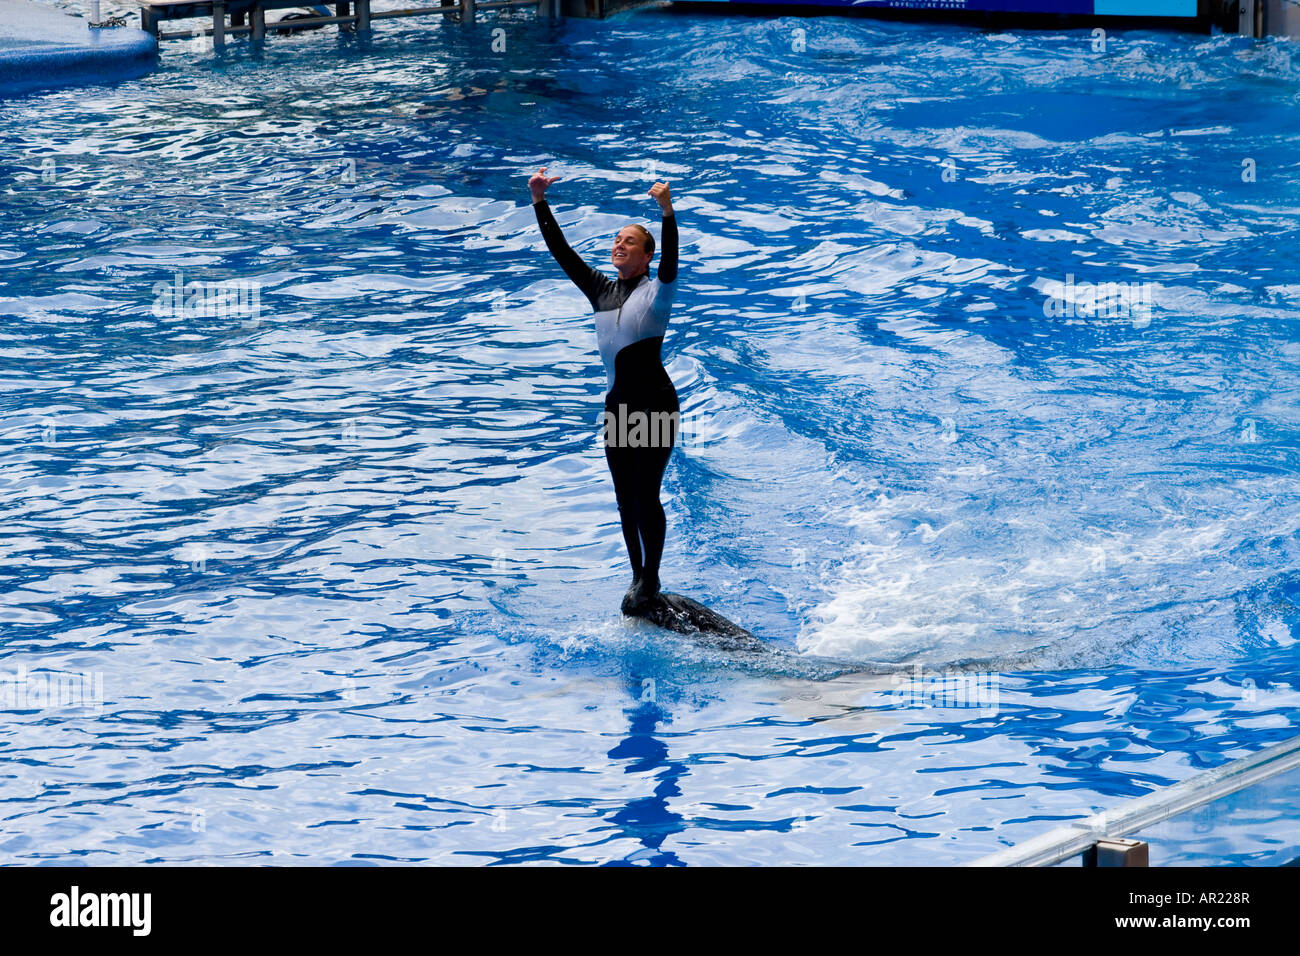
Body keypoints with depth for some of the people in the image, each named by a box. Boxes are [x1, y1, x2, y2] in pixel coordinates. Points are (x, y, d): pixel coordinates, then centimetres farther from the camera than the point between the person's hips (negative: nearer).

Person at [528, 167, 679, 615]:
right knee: (625, 499, 9)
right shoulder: (601, 291, 11)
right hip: (618, 405, 6)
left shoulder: (657, 290, -5)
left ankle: (650, 581, 5)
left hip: (655, 404, -6)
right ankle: (639, 578, 20)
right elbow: (562, 251, 10)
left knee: (645, 495, -6)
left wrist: (667, 211, -40)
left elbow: (671, 257, -24)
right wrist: (539, 202, 4)